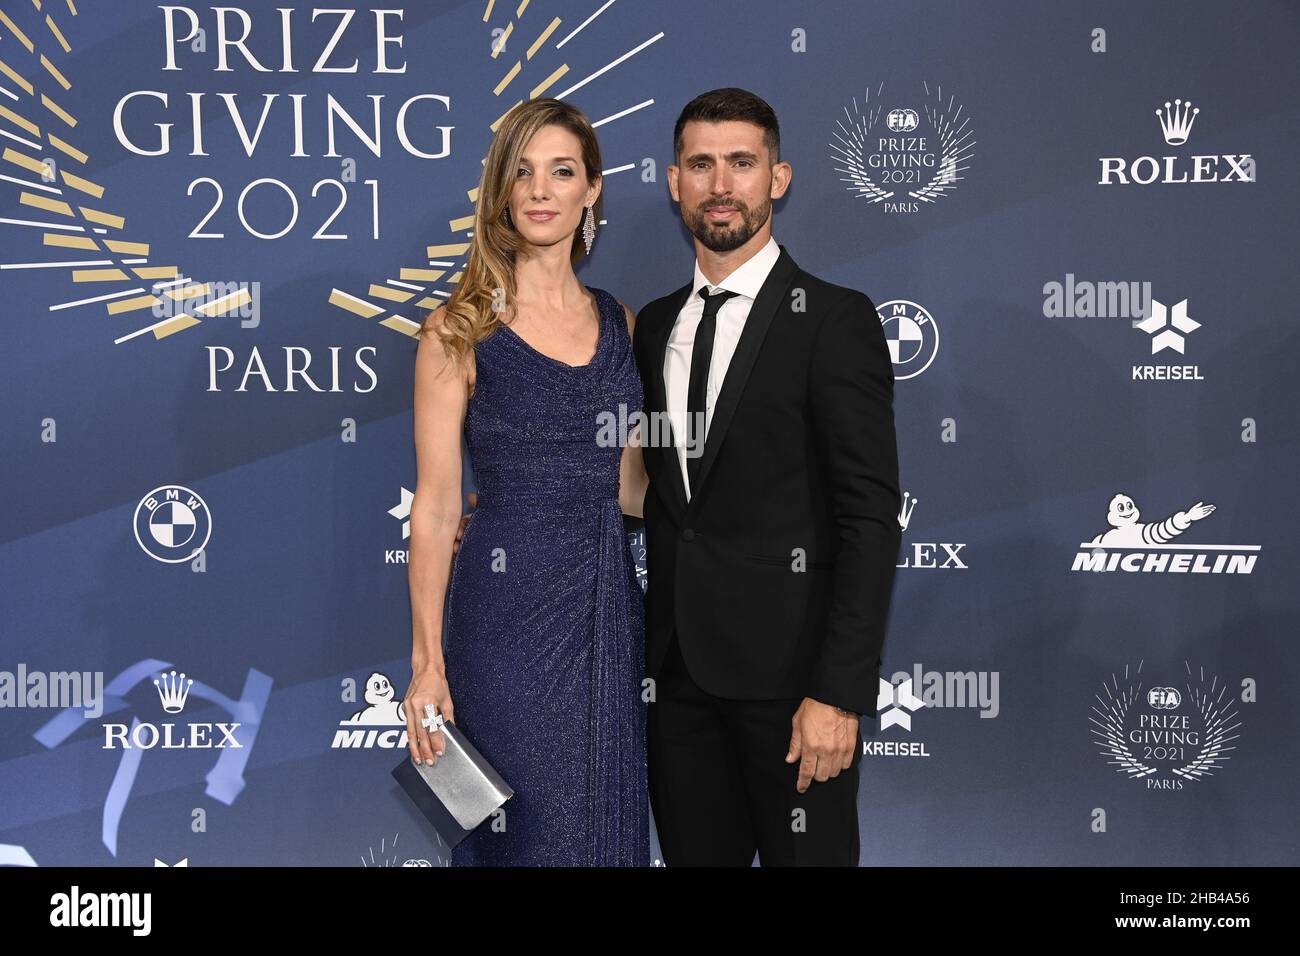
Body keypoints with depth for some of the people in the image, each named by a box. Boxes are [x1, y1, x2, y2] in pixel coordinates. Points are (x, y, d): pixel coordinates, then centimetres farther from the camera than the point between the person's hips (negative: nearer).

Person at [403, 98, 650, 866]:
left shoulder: (619, 323, 10)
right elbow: (435, 506, -6)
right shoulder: (461, 331, -4)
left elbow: (627, 486, 14)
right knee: (524, 830, 1)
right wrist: (427, 660, -10)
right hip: (508, 608, -5)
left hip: (609, 607, 5)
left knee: (608, 826, 10)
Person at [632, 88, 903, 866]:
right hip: (681, 670, 6)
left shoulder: (835, 320, -7)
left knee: (807, 855, 2)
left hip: (789, 670, -5)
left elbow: (871, 517, -12)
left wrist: (840, 691, -18)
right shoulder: (656, 325, 13)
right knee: (696, 856, 13)